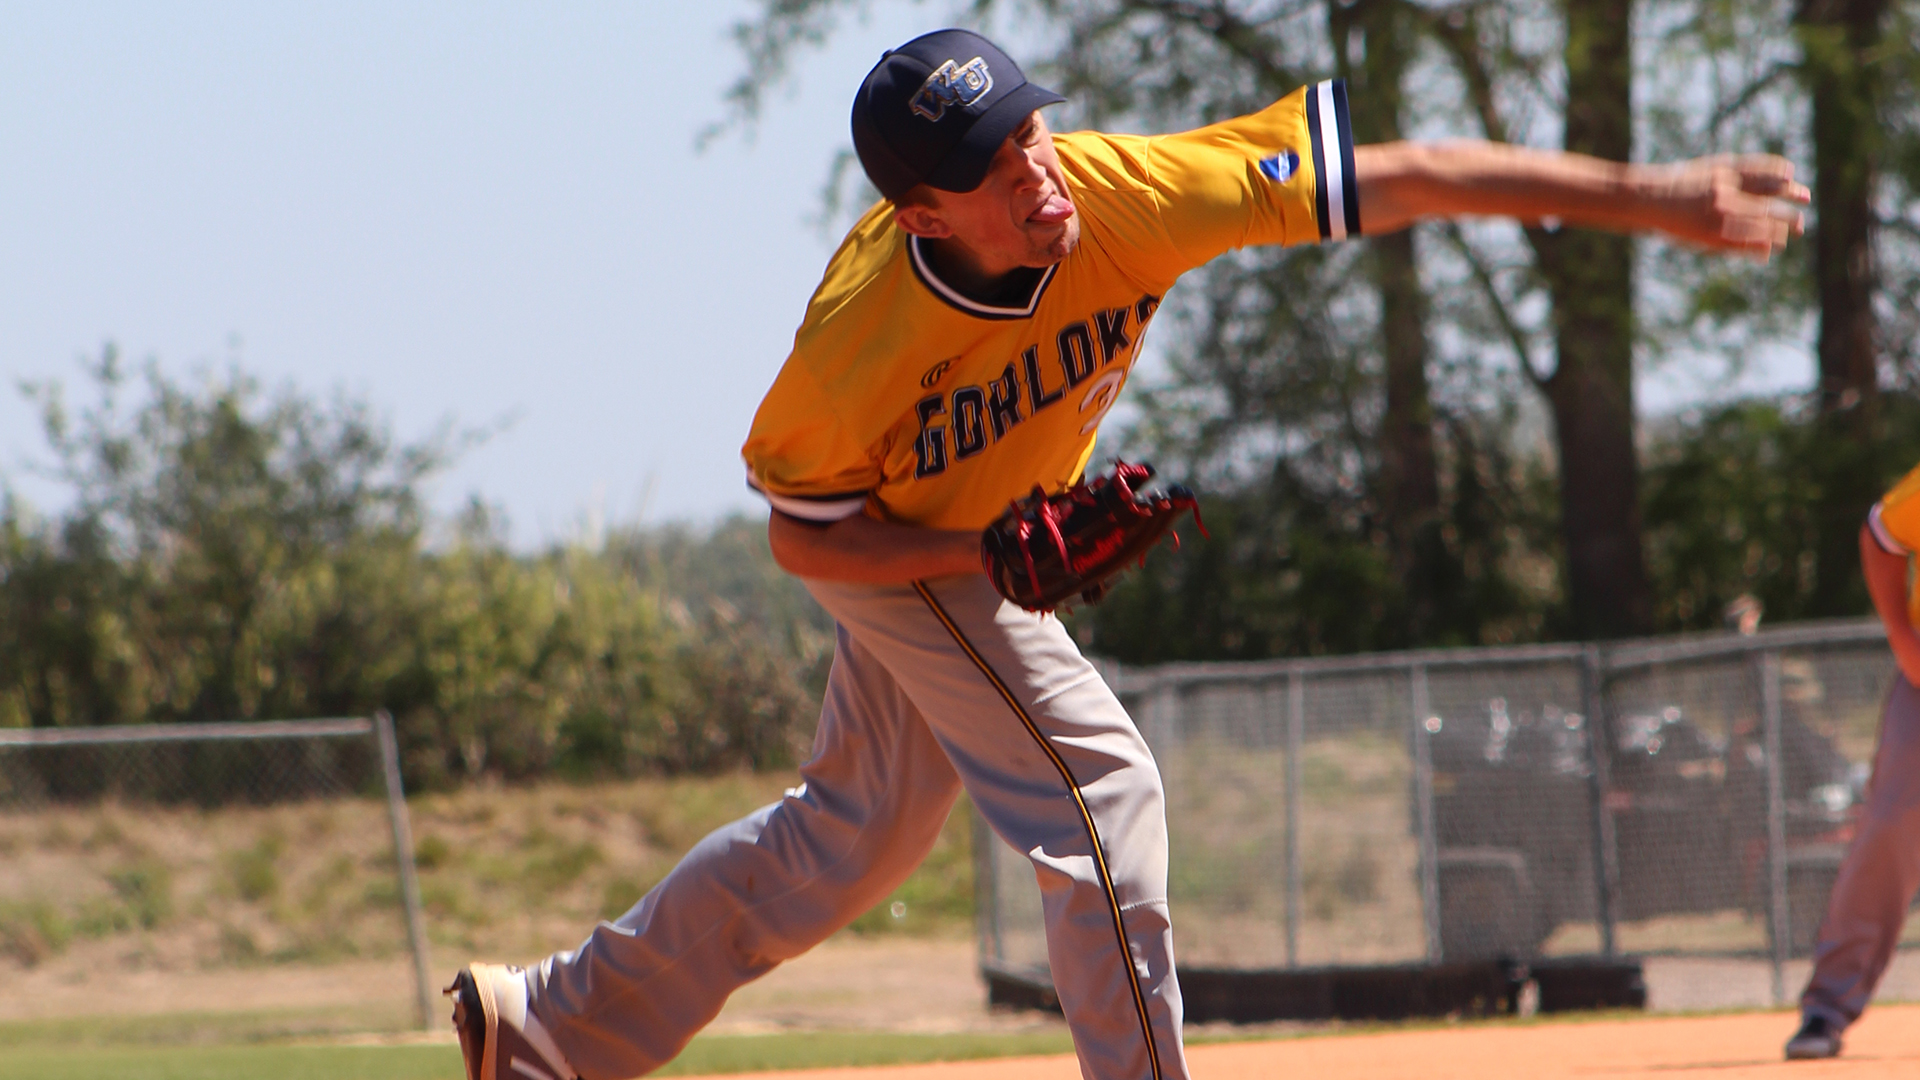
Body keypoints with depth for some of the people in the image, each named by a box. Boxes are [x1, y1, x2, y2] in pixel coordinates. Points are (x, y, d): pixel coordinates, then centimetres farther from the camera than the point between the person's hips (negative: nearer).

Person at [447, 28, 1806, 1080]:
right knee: (1101, 789, -17)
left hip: (1007, 537, 6)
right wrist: (1009, 556, -36)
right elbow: (805, 540, -22)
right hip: (900, 549, -6)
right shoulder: (860, 343, -38)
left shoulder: (1118, 193, -33)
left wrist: (1649, 196, -34)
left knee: (854, 837, 17)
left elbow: (1397, 179, -32)